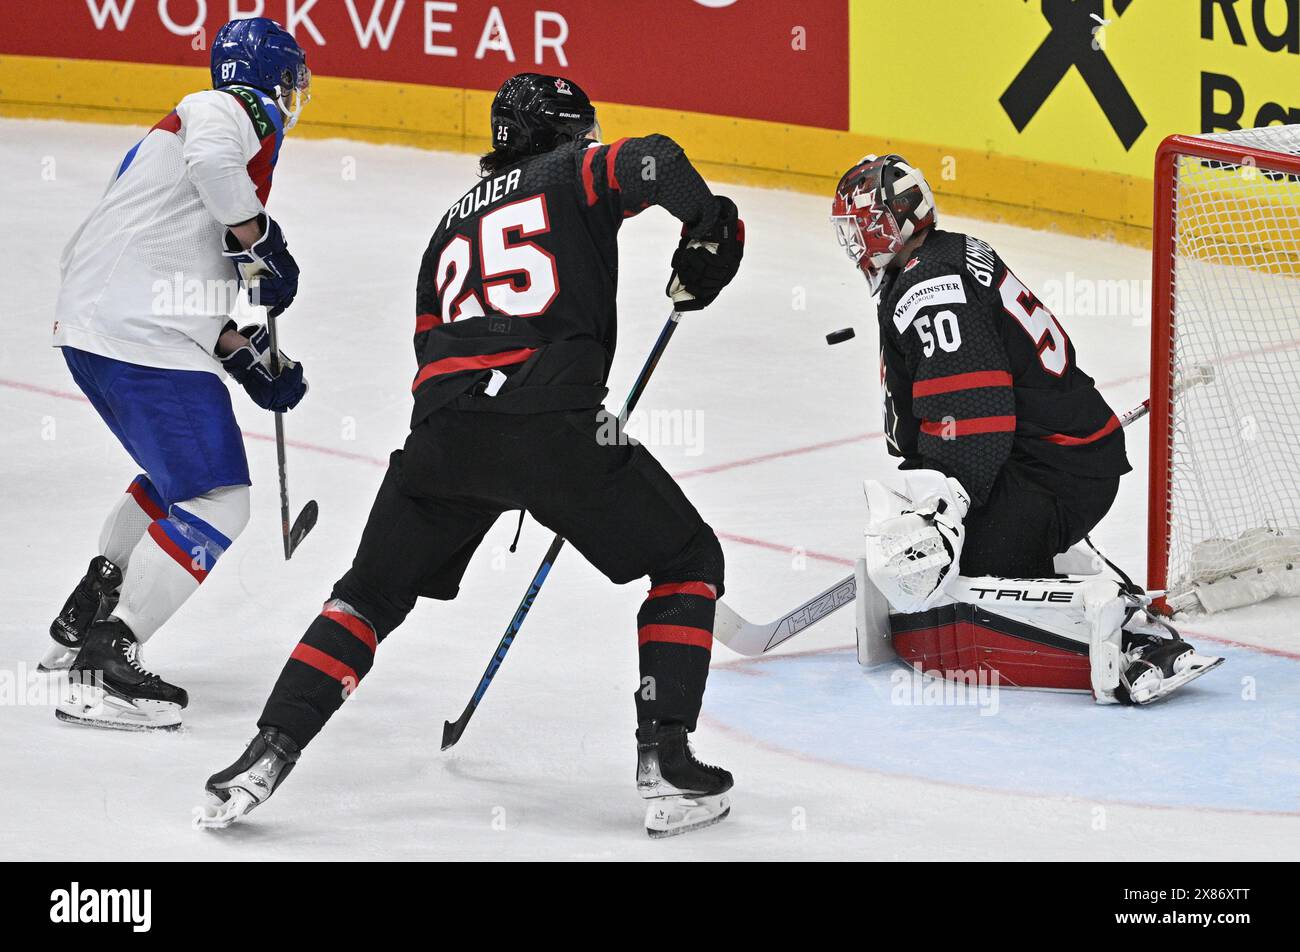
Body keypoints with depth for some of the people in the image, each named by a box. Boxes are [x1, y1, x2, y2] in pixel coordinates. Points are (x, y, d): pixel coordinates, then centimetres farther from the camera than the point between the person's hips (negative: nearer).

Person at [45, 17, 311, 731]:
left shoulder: (189, 121, 28)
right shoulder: (242, 110, -2)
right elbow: (213, 161, -28)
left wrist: (247, 360, 21)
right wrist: (261, 242, -14)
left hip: (89, 326, 10)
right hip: (143, 335, -10)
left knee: (177, 477, 29)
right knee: (217, 503, -9)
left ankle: (82, 623, 34)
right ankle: (103, 671, -13)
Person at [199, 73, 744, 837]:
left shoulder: (455, 220, 32)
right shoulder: (576, 173, 15)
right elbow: (653, 163, -9)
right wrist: (710, 231, 4)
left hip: (445, 428, 5)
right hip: (552, 420, -5)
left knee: (372, 594, 23)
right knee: (690, 565, 14)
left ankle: (270, 753, 9)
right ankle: (665, 760, 3)